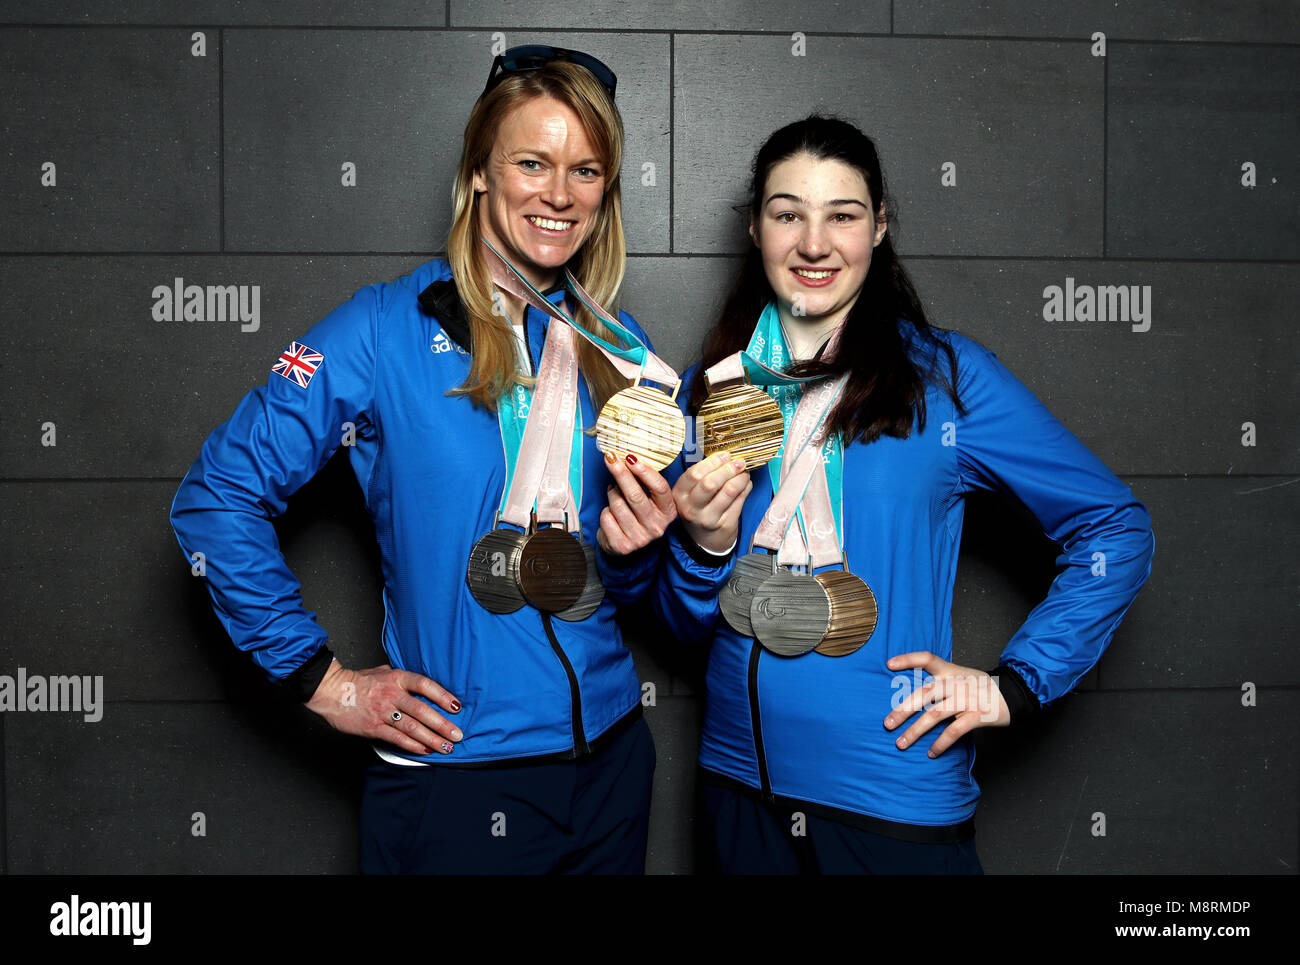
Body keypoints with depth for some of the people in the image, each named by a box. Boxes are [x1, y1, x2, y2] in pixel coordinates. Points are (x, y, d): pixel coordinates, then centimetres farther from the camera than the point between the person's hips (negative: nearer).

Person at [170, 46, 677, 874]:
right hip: (454, 770, -4)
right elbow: (217, 496, -10)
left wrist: (627, 546, -12)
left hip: (611, 757, 5)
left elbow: (623, 587, 11)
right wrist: (323, 679, -10)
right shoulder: (389, 329, -10)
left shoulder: (615, 345, 4)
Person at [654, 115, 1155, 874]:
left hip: (899, 800, -3)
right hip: (742, 784, 4)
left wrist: (1017, 684, -8)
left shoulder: (945, 374, -6)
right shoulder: (711, 389, 3)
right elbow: (688, 622, 8)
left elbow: (1116, 528, -2)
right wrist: (706, 545, -13)